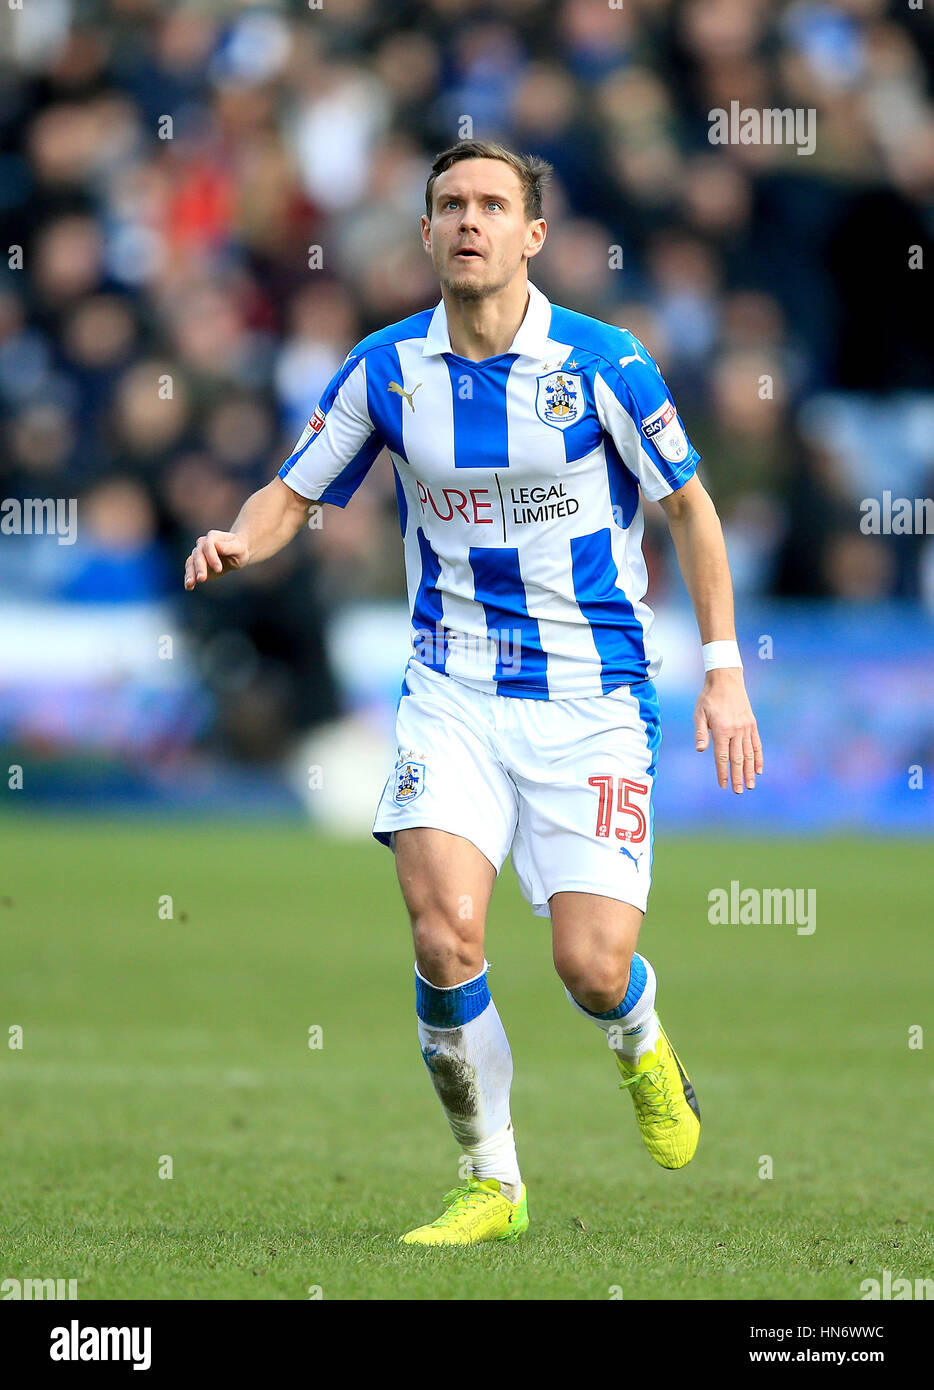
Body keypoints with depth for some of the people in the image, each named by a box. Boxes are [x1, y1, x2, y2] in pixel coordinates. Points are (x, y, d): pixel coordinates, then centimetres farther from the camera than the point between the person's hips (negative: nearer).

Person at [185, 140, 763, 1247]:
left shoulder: (598, 362, -8)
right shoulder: (386, 368, 0)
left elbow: (688, 505, 3)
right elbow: (294, 494, 9)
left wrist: (724, 668, -1)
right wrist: (238, 539, -15)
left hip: (592, 696, -2)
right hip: (453, 690, 2)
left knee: (592, 967, -10)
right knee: (442, 927, -18)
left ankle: (642, 1049, 29)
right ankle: (491, 1184, 0)